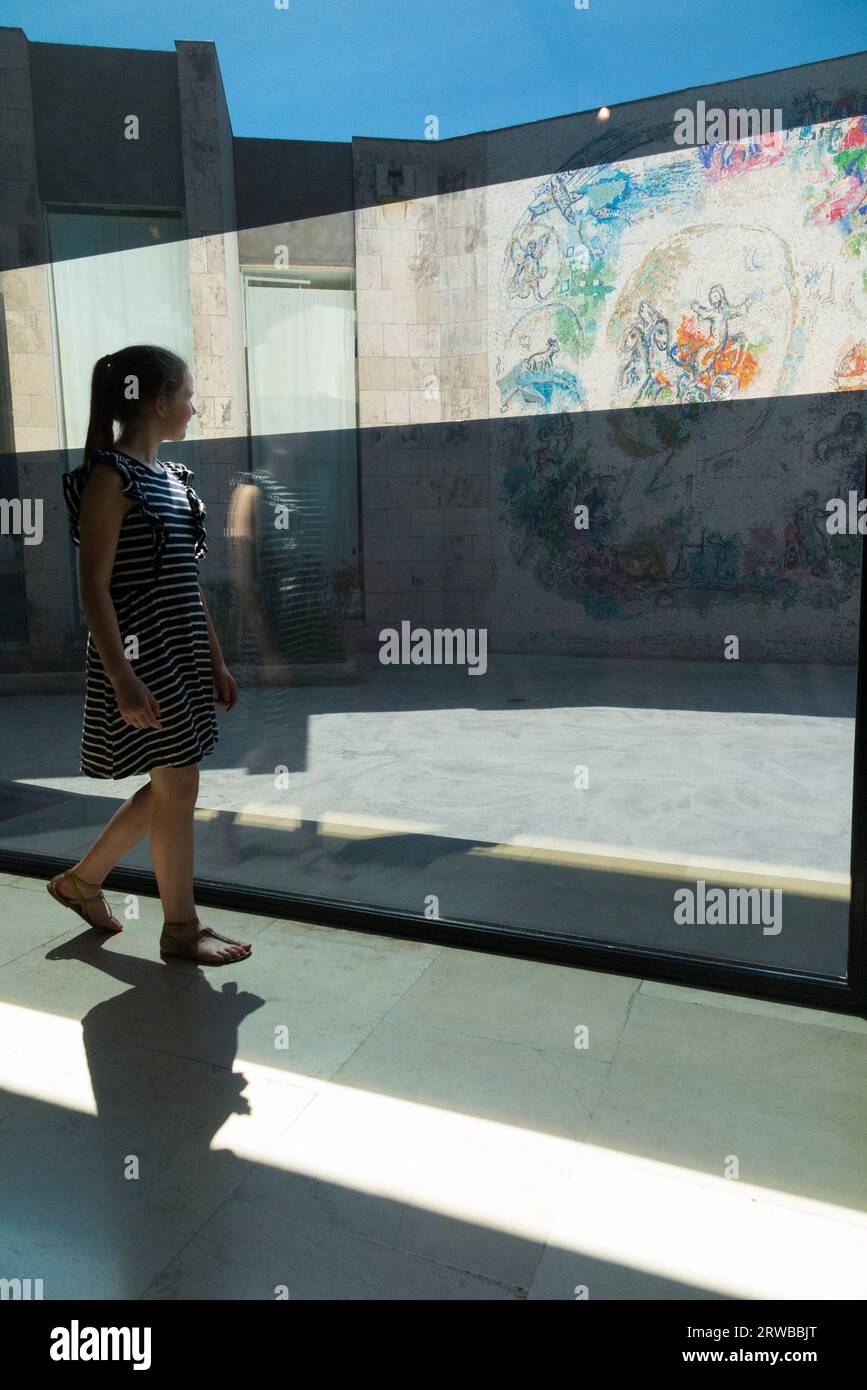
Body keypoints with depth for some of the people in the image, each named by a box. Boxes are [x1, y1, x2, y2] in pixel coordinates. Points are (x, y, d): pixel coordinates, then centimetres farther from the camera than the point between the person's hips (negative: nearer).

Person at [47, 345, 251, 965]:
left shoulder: (172, 474, 13)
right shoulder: (111, 476, -12)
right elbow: (94, 586, -16)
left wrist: (217, 660, 16)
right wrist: (123, 679, -22)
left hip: (184, 649, 9)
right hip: (142, 652, -9)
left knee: (170, 784, 15)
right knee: (178, 786, 0)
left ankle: (83, 880, 35)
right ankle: (182, 928, 18)